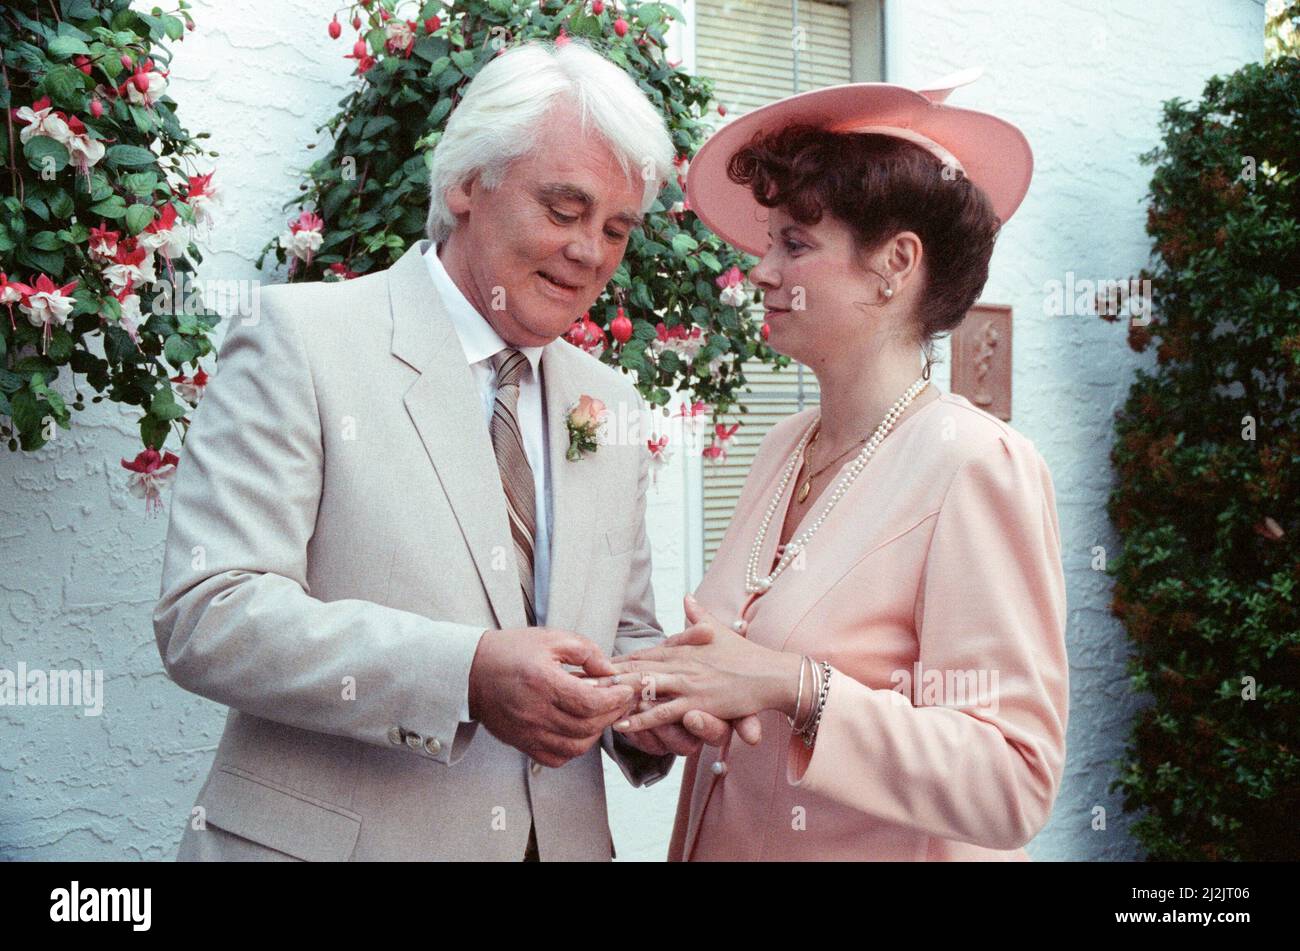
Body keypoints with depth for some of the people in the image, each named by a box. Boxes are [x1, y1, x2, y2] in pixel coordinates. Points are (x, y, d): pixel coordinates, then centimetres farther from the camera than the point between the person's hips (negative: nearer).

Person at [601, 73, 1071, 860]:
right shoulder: (787, 447, 1)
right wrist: (692, 687, -10)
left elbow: (1013, 788, -22)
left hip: (887, 848, -6)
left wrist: (793, 685, -27)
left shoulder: (974, 464, -19)